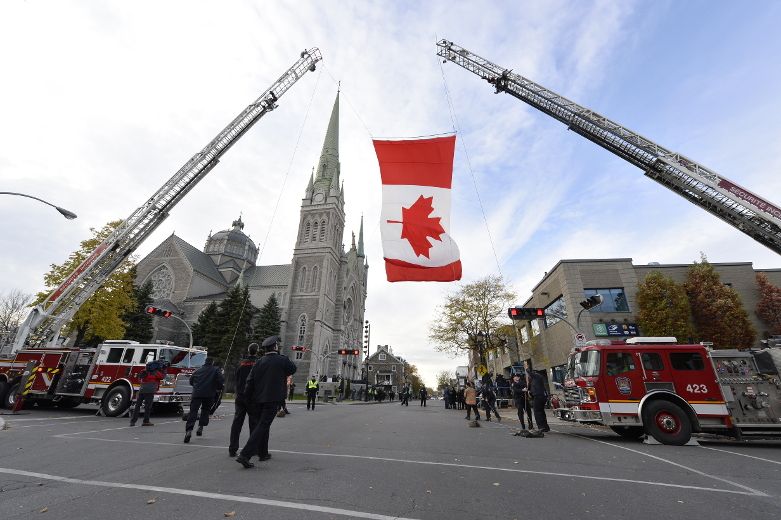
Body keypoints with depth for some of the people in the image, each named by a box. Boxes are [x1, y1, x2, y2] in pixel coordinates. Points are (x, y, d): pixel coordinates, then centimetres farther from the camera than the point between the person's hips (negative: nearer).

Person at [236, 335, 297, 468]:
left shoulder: (259, 362, 4)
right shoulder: (282, 360, -9)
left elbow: (250, 381, 2)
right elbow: (293, 369, 8)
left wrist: (249, 399, 10)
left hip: (258, 399, 6)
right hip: (273, 399, -6)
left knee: (262, 424, 20)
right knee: (263, 426, -3)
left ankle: (263, 453, 31)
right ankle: (244, 455, -12)